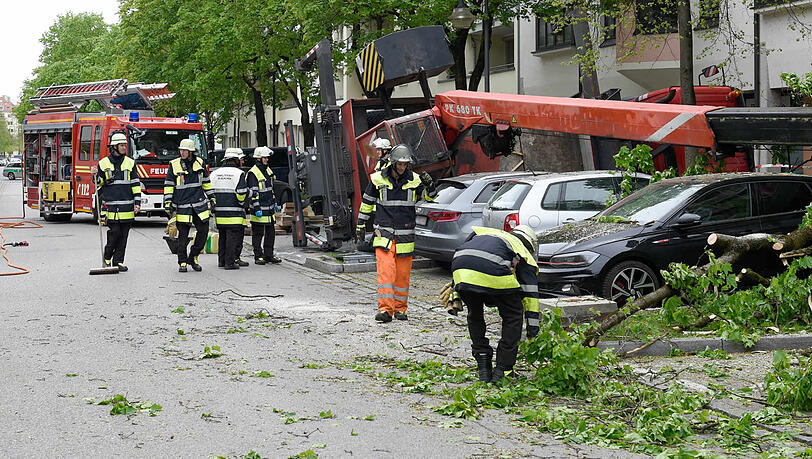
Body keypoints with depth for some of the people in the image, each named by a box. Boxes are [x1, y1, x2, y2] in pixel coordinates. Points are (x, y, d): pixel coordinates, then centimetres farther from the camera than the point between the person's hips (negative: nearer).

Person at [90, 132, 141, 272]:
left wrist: (137, 202, 1)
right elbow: (99, 183, 12)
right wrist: (95, 175, -9)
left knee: (123, 235, 2)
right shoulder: (104, 163, 5)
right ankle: (107, 257, 12)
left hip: (127, 206, 2)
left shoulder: (130, 163, 9)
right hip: (111, 206, -2)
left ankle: (118, 261, 10)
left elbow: (136, 184, 8)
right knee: (114, 233, -7)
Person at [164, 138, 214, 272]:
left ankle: (193, 257, 17)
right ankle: (182, 262, 10)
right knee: (183, 236, -1)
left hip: (199, 205, 3)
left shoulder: (200, 163, 8)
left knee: (203, 231, 0)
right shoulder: (174, 165, -1)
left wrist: (211, 198, 17)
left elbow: (206, 182, 18)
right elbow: (168, 185, 0)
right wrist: (168, 203, -6)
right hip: (182, 206, -3)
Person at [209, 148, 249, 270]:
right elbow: (242, 192, -15)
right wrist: (241, 203, 3)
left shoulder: (215, 173, 10)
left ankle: (221, 260, 22)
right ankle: (230, 262, -6)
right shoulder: (239, 174, -8)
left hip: (219, 212, 6)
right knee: (232, 237, -4)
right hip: (234, 213, -6)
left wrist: (214, 205, 14)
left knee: (222, 236, 17)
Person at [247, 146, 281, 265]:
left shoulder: (268, 170, 14)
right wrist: (257, 209, -20)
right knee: (258, 234, 0)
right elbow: (253, 193, -17)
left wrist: (274, 202, 24)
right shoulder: (253, 173, -13)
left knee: (271, 232, 11)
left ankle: (269, 255, 20)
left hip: (269, 208, 8)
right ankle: (258, 257, 6)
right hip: (259, 209, -8)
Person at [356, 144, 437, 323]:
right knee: (385, 270, -13)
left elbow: (430, 196, -3)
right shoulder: (378, 179, -1)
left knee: (403, 274, 6)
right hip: (384, 232, -2)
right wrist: (361, 224, 11)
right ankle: (385, 309, -16)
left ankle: (400, 308, 17)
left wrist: (429, 184, -24)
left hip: (405, 234, 2)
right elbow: (367, 202, 10)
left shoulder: (414, 179, 2)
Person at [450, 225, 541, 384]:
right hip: (492, 271, -4)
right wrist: (533, 328, 26)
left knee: (475, 315, 29)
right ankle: (502, 369, 17)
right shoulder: (524, 254, 29)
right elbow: (530, 293, 25)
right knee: (512, 316, 19)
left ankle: (483, 369, 26)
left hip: (460, 269, 4)